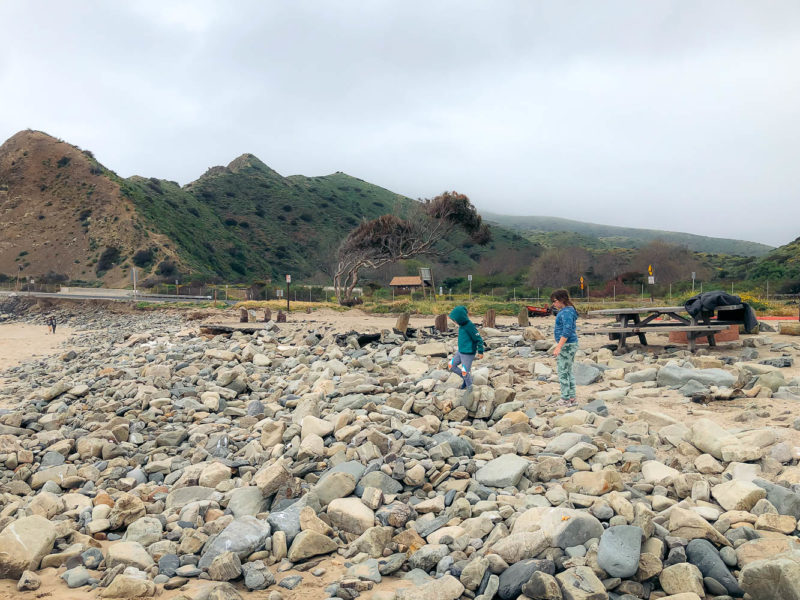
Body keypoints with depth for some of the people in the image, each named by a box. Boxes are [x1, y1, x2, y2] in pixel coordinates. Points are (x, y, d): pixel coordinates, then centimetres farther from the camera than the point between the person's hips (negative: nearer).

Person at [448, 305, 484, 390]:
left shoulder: (470, 326, -24)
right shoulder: (462, 325, 2)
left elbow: (479, 339, -18)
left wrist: (480, 352, -13)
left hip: (468, 354, -9)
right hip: (460, 351, 9)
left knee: (464, 372, -1)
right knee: (452, 365, 12)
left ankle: (469, 388, 22)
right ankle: (467, 378, 25)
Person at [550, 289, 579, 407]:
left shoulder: (566, 312, -17)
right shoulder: (566, 310, 15)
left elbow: (567, 331, -24)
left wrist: (559, 347, -25)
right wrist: (559, 346, 25)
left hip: (567, 345, -11)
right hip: (570, 345, 11)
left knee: (563, 372, -5)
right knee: (568, 371, 14)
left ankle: (566, 399, -1)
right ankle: (572, 398, 18)